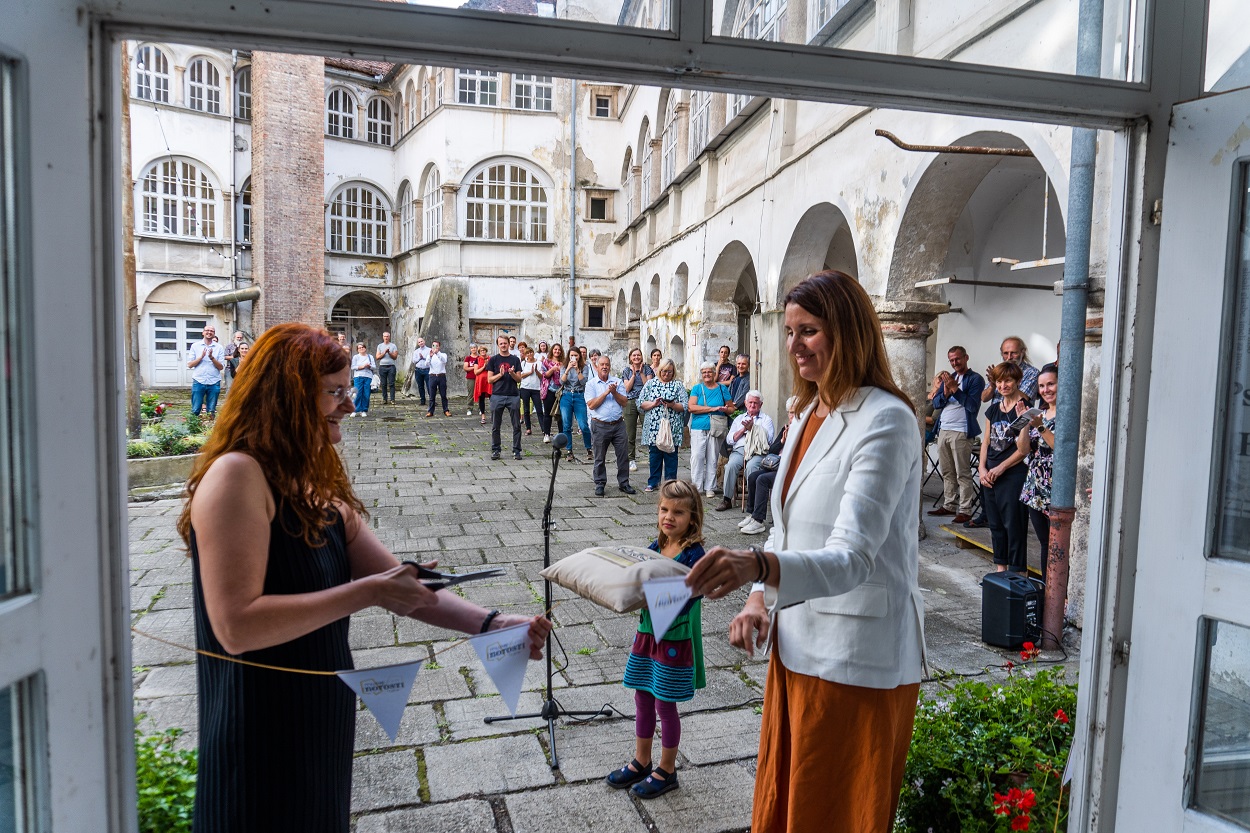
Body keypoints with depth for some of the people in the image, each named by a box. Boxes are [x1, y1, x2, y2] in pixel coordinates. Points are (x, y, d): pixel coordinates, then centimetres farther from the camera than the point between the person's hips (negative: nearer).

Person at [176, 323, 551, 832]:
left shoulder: (316, 487, 9)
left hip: (320, 721, 8)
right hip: (262, 735, -8)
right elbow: (237, 626, -27)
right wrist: (366, 593, -25)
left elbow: (400, 581, 4)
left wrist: (488, 624, -7)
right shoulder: (237, 475, -20)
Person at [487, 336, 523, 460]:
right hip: (497, 396, -1)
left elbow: (519, 379, 7)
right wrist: (500, 374, -13)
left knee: (516, 426, 1)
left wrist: (512, 373, -12)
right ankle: (495, 450, 14)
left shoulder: (515, 360, 10)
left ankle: (516, 450, 8)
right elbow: (490, 379, 3)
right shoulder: (494, 359, 7)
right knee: (495, 426, 4)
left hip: (513, 396, 1)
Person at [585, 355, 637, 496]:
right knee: (600, 458, 6)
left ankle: (623, 483, 17)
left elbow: (624, 402, 2)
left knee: (623, 455, 5)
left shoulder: (617, 381, 8)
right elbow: (591, 405, -11)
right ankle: (600, 484, 18)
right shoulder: (591, 384, 0)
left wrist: (615, 392, -12)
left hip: (618, 424, 3)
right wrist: (606, 392, -14)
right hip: (600, 425, -2)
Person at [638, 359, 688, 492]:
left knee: (671, 455, 2)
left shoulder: (678, 385, 8)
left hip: (672, 428, -1)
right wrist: (654, 403, -12)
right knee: (654, 455, 5)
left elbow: (685, 406, 0)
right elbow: (641, 403, 4)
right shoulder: (651, 383, 10)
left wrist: (672, 405, -16)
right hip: (654, 427, 1)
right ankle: (653, 482, 14)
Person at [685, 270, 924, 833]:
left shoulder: (886, 421, -19)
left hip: (856, 660, -7)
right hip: (796, 644, 8)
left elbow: (851, 558, -29)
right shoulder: (808, 416, 8)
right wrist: (757, 598, -1)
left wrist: (758, 565, -46)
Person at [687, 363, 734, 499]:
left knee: (712, 458, 3)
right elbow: (691, 407, -8)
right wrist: (712, 408, -13)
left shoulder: (722, 389, 11)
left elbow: (731, 408, 15)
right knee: (697, 457, -8)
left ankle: (710, 488, 10)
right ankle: (696, 486, -2)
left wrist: (725, 409, -10)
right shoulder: (697, 388, 6)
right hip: (698, 428, -1)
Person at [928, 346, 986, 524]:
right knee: (947, 472, 11)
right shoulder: (947, 377, 18)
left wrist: (954, 388, -16)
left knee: (963, 473, -5)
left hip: (961, 432, -7)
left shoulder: (975, 379, -3)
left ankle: (965, 510, -2)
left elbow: (973, 405, -15)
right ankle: (949, 505, 19)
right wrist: (946, 392, -8)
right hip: (943, 430, 7)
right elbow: (935, 404, 10)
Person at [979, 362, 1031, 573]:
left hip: (1014, 474, -7)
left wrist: (1001, 467, -13)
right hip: (990, 474, 7)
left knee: (1013, 523, -4)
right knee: (995, 523, 13)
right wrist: (982, 468, 2)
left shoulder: (1025, 408, -8)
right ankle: (1001, 566, 24)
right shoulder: (993, 409, 13)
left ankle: (1017, 570, 5)